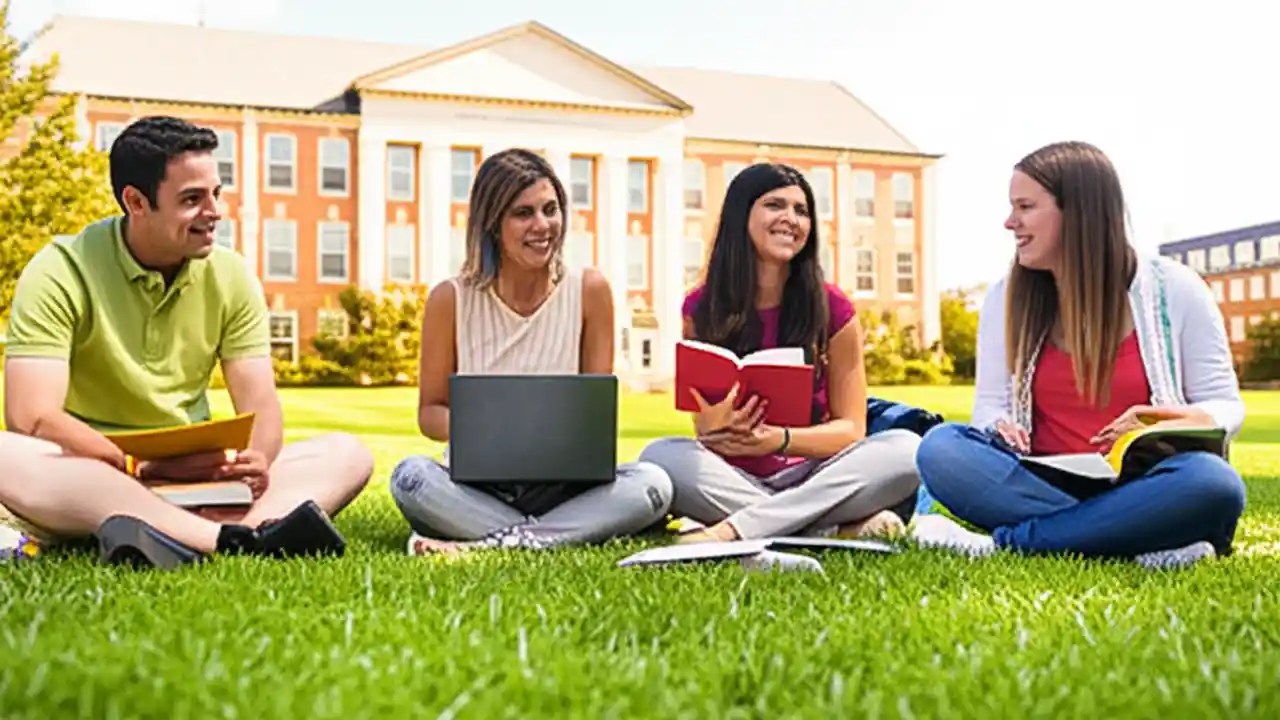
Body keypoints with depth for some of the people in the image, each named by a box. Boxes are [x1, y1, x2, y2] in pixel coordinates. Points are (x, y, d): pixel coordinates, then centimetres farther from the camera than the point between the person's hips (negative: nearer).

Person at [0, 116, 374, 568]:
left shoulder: (230, 276, 4)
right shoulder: (60, 273, -8)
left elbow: (260, 404, -1)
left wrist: (257, 458, -24)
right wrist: (146, 466, -29)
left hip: (196, 480, 4)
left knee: (347, 454, -14)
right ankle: (243, 538, -48)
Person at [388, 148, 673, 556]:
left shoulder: (589, 290, -1)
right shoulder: (451, 300, -3)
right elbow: (429, 410, 4)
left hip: (561, 486, 1)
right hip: (474, 486, -1)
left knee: (653, 484, -28)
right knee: (411, 475, -31)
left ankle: (478, 546, -30)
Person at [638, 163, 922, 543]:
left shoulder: (832, 308, 0)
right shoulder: (702, 309, 1)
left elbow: (851, 427, -2)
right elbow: (704, 426, 1)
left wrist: (781, 439, -22)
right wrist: (717, 431, -25)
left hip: (811, 476, 1)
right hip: (733, 479, 0)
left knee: (905, 448, -27)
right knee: (662, 456, -31)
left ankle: (733, 528, -32)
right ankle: (840, 528, -29)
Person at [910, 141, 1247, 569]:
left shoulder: (1173, 289, 2)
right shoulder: (1005, 299, 9)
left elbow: (1224, 404, 5)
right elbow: (990, 405, 11)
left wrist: (1187, 424, -18)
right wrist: (999, 426, -14)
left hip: (1138, 488, -2)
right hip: (1042, 480, 2)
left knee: (1213, 483, -36)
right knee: (941, 449, -26)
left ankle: (1004, 542, -29)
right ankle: (1141, 540, -31)